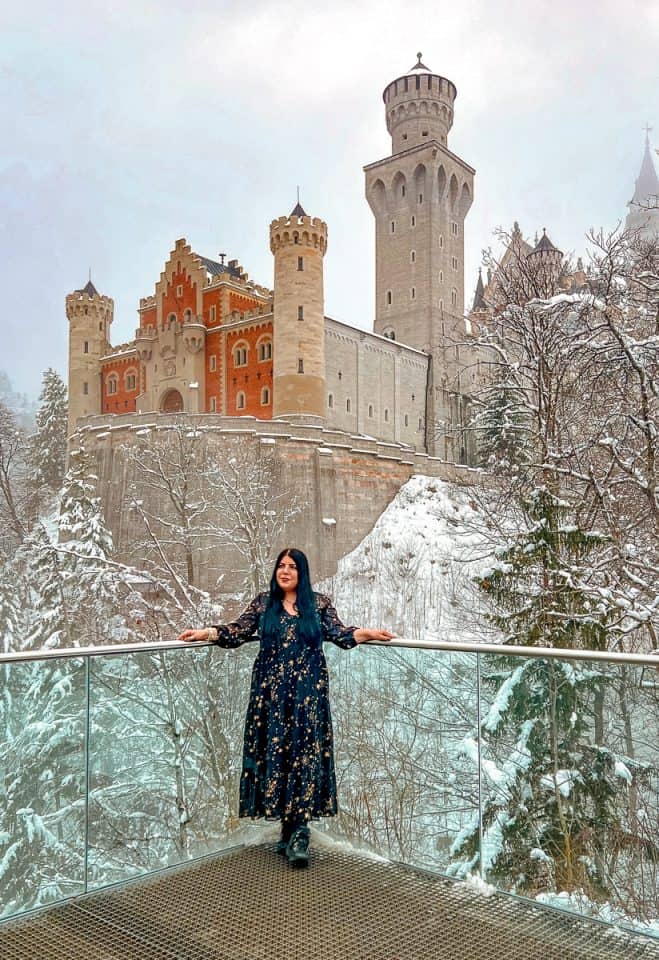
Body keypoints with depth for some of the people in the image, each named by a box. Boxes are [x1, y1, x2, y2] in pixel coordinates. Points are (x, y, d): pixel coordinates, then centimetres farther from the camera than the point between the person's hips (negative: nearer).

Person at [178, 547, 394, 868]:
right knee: (274, 749, 0)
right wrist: (206, 633, -8)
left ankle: (298, 833, -6)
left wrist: (368, 633, -12)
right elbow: (238, 631, 4)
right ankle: (290, 829, 11)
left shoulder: (319, 603, 6)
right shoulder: (263, 603, 9)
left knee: (305, 751, -8)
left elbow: (339, 633, 2)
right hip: (271, 690, 2)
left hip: (307, 691, -1)